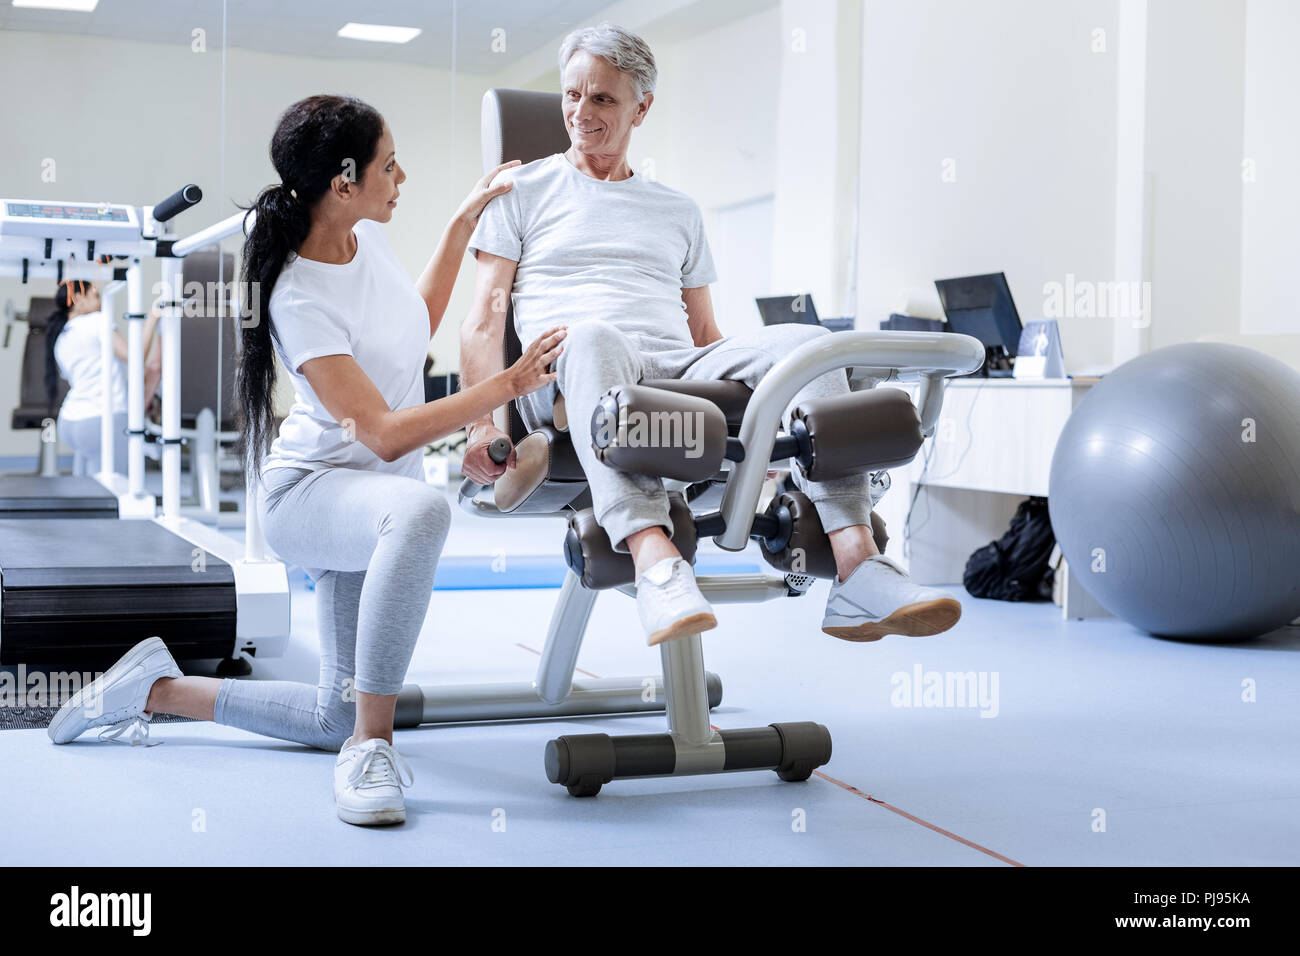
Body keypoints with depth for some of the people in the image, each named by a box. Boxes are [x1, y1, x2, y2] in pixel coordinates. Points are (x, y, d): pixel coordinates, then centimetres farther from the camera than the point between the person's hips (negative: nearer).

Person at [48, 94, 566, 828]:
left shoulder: (368, 238, -1)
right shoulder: (300, 298, -24)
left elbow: (416, 328, 20)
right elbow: (385, 434, -28)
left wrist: (464, 223, 17)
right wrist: (511, 384, -29)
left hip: (378, 495, 8)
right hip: (312, 491, -8)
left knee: (338, 719, 10)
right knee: (421, 509, -45)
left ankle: (158, 688, 26)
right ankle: (371, 746, -32)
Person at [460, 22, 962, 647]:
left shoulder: (679, 213, 29)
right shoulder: (522, 191, 19)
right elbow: (485, 320, 10)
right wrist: (482, 422, -7)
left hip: (679, 372, 4)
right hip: (563, 380, -3)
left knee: (803, 340, -24)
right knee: (592, 337, -40)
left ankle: (855, 567, -38)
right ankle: (653, 559, -57)